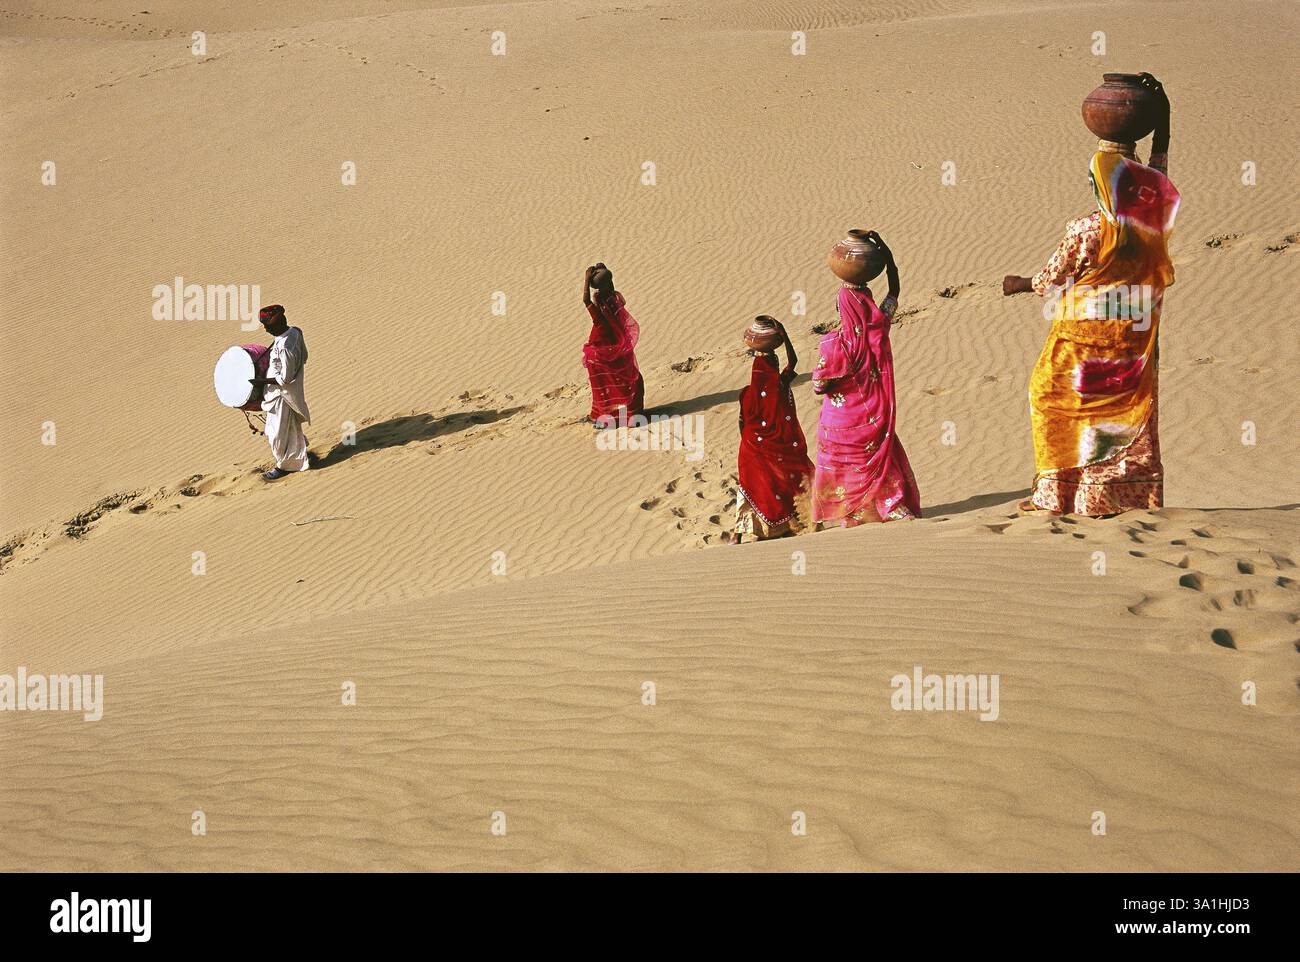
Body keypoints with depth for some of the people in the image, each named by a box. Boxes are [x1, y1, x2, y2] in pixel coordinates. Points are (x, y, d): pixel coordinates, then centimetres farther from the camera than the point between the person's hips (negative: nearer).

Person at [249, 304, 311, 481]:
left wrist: (262, 381, -20)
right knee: (291, 426, 28)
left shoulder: (284, 347, -35)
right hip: (294, 391, 9)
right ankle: (298, 454, 47)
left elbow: (285, 378, -28)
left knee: (279, 432, 10)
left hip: (281, 394, -9)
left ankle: (284, 465, 28)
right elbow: (303, 358, 8)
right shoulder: (296, 332, -8)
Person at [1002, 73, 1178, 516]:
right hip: (1134, 344, 4)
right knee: (1131, 413, 11)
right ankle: (1133, 494, 13)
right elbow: (1160, 165, 9)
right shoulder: (1153, 224, -5)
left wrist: (1018, 284, 14)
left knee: (1053, 401, 7)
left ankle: (1056, 494, 7)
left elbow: (1051, 280, -5)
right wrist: (1161, 107, 11)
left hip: (1082, 342, -4)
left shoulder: (1084, 231, -18)